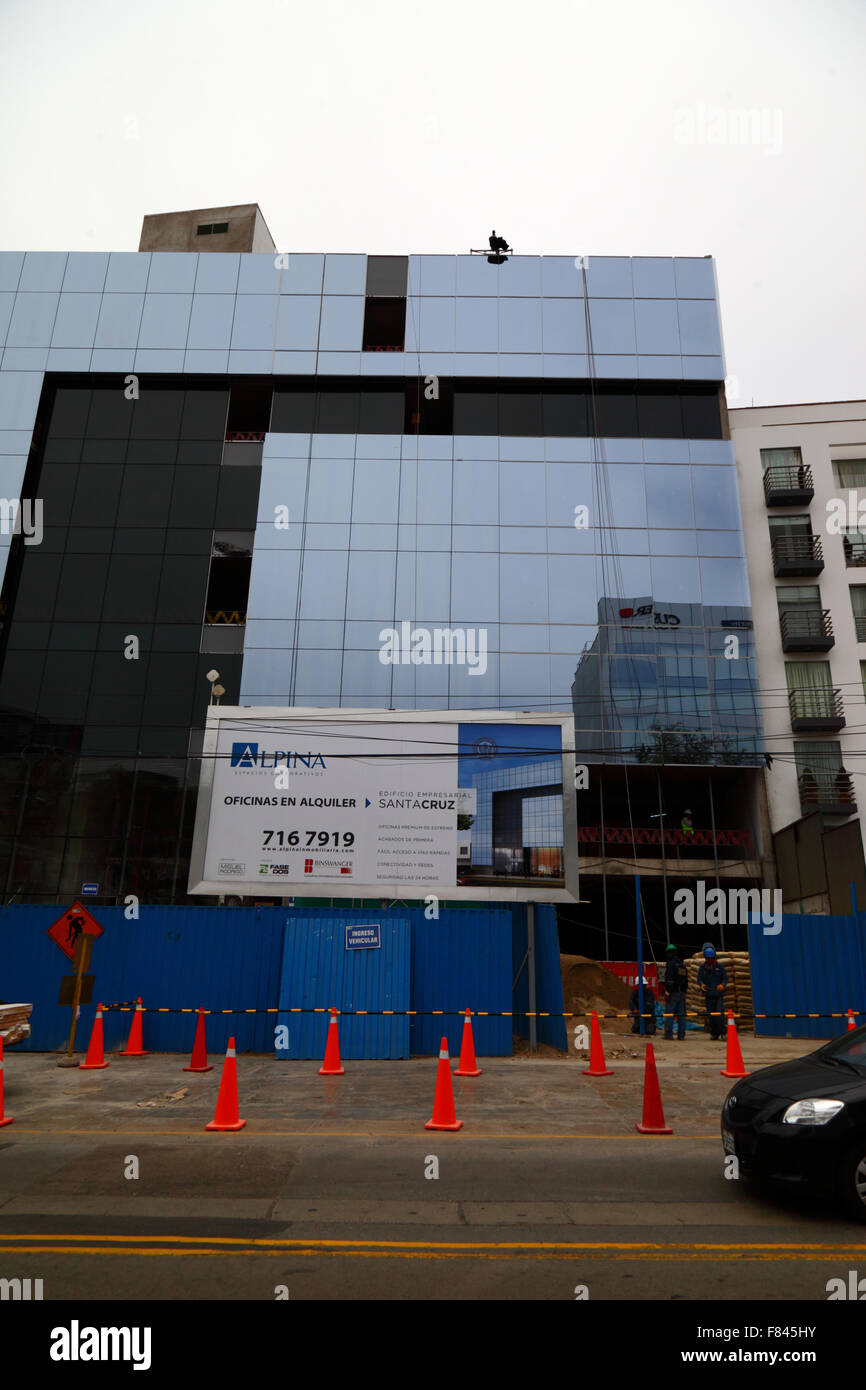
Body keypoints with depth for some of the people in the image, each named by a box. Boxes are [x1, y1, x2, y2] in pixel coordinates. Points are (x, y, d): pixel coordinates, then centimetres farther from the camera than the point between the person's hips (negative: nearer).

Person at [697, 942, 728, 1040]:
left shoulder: (719, 967, 4)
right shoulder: (703, 967, 6)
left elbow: (725, 978, 6)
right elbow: (699, 978, 1)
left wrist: (722, 985, -15)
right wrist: (701, 984, -21)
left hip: (718, 994, -2)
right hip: (708, 995, 2)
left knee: (719, 1014, -14)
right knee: (711, 1015, 4)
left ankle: (722, 1032, -5)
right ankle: (713, 1034, 15)